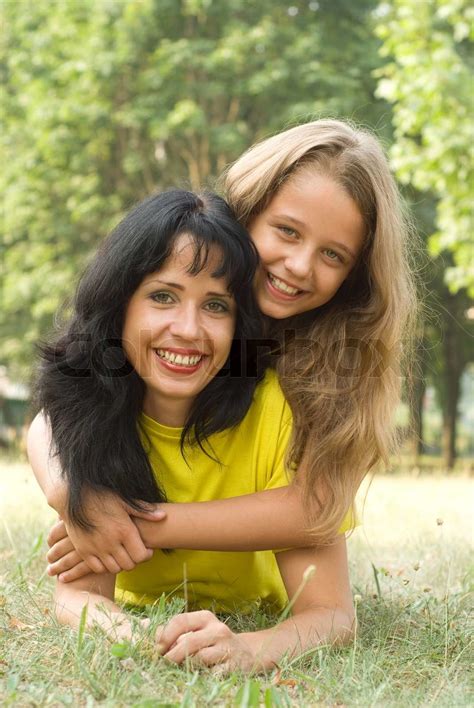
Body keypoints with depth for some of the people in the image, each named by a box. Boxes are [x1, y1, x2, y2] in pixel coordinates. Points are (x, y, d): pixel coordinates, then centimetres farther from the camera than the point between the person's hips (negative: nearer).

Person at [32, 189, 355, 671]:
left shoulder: (275, 409, -32)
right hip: (140, 614, 0)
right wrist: (121, 629, -50)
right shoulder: (78, 403, -25)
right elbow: (79, 589, -25)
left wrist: (246, 649, -56)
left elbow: (330, 613, -33)